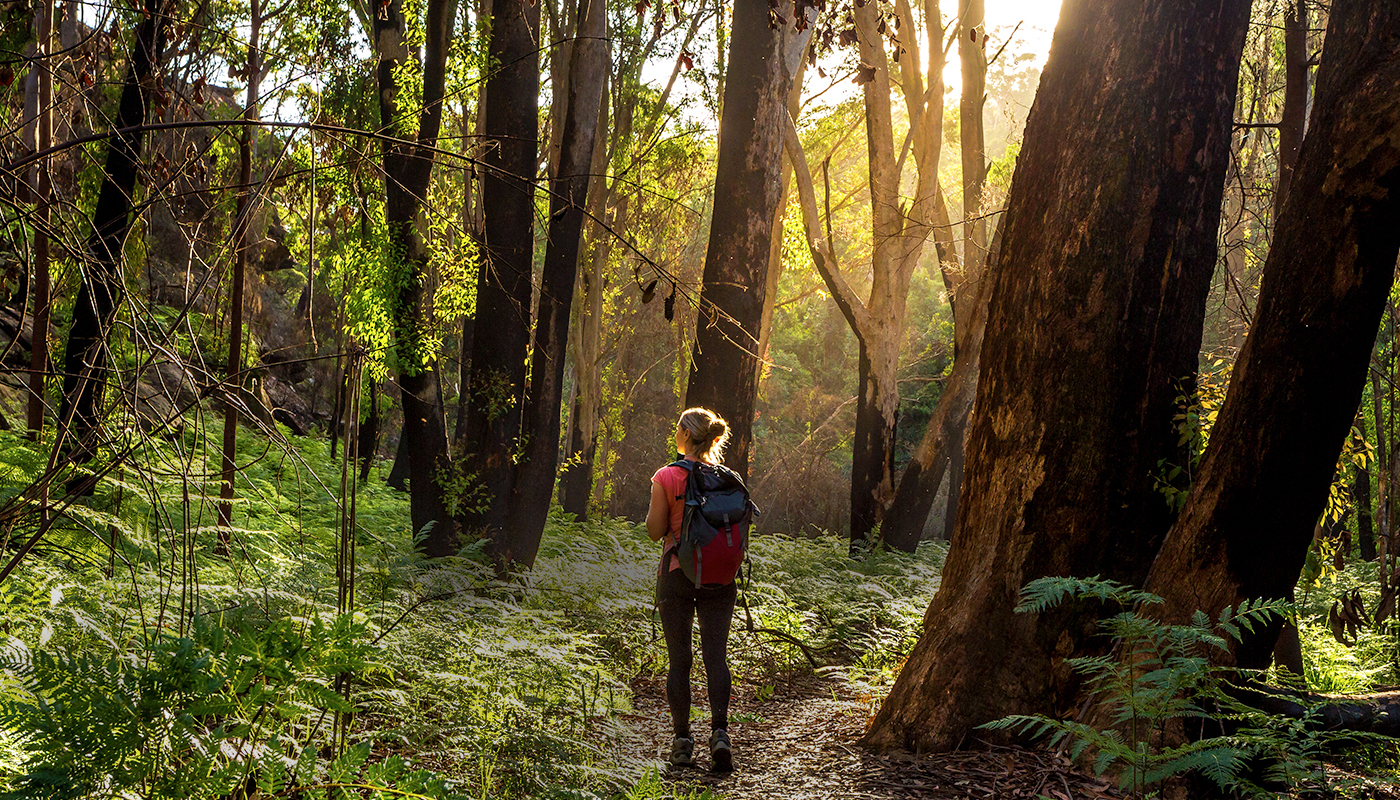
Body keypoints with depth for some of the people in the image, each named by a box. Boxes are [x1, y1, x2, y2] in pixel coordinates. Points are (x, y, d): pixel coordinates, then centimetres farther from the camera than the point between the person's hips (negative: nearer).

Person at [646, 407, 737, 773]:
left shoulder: (666, 477, -8)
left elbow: (655, 532, -4)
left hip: (677, 573, -2)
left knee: (679, 658, 5)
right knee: (716, 654, 3)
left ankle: (682, 740, 9)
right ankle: (720, 732, -11)